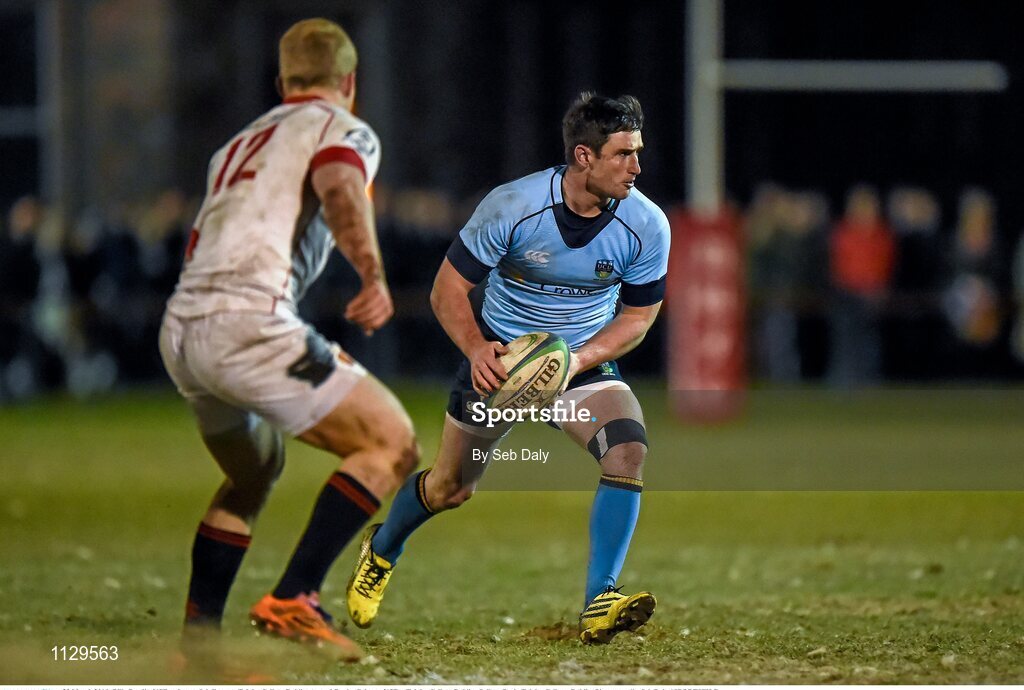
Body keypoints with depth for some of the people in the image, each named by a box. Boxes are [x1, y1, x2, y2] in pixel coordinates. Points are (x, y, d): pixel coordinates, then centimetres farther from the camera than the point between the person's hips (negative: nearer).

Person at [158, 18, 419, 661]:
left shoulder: (239, 144, 31)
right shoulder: (343, 131, 8)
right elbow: (340, 190, -15)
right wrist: (374, 277, -25)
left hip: (179, 327, 8)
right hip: (248, 324, -8)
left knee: (255, 471, 29)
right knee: (391, 444, -4)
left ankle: (197, 632, 20)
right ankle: (292, 601, -15)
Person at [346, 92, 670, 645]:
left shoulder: (647, 226, -18)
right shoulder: (512, 207, -24)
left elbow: (638, 314, -5)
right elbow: (448, 288, -14)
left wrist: (579, 358, -22)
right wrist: (477, 349, -32)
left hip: (585, 358, 1)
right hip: (497, 354, -1)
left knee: (629, 449, -28)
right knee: (450, 488, 10)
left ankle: (598, 605, -26)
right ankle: (380, 553, 44)